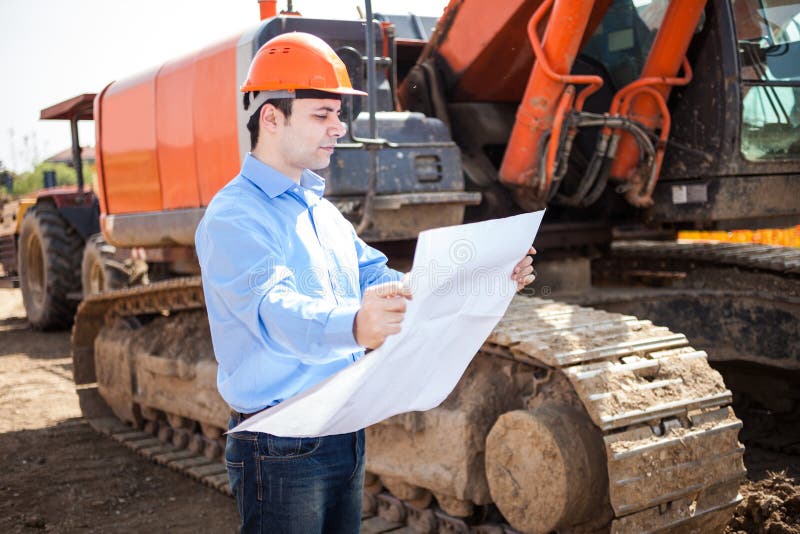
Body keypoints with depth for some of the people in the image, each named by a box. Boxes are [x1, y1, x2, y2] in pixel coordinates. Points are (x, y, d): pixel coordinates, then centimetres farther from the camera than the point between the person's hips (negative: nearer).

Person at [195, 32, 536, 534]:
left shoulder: (320, 209, 13)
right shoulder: (234, 218, -16)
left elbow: (380, 281, 11)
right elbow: (273, 311, -33)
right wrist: (352, 326, -53)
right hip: (280, 448, -8)